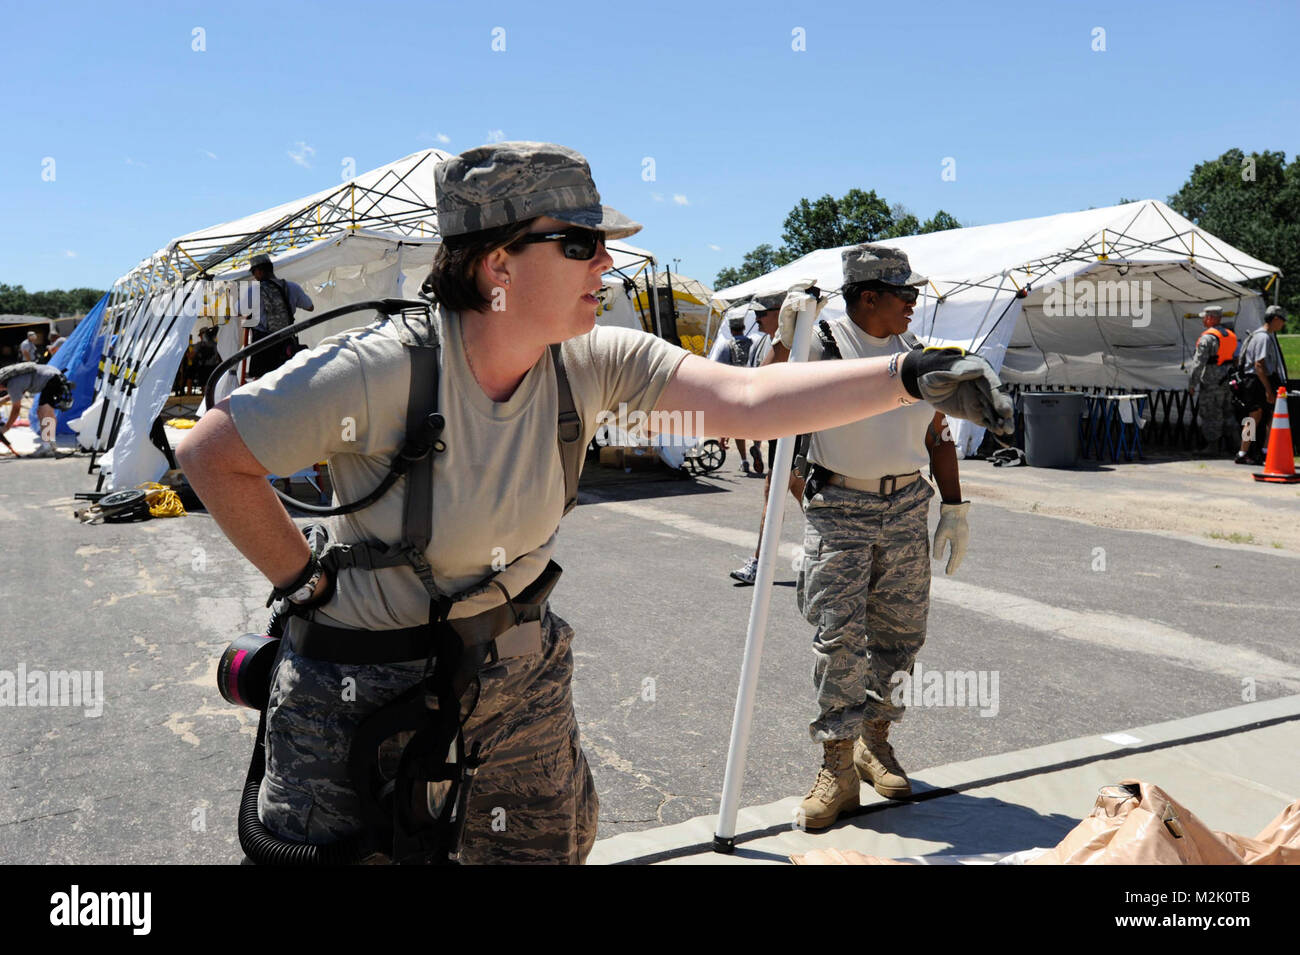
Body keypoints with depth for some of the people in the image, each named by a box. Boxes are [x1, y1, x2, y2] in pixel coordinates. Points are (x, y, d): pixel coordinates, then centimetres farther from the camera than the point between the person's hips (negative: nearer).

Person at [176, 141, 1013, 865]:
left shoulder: (594, 365, -12)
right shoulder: (380, 371, -25)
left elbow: (743, 398, -21)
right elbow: (212, 454, -15)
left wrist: (911, 377, -29)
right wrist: (308, 585, -12)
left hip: (520, 675, 5)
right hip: (365, 687, -4)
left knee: (551, 847, 19)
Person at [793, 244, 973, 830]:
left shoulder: (918, 354, 11)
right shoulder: (820, 346, -5)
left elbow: (939, 436, 16)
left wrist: (954, 508, 12)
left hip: (908, 507, 5)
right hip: (839, 510, -5)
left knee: (900, 632, 8)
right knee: (839, 634, -7)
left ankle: (875, 744, 27)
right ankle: (838, 766, 4)